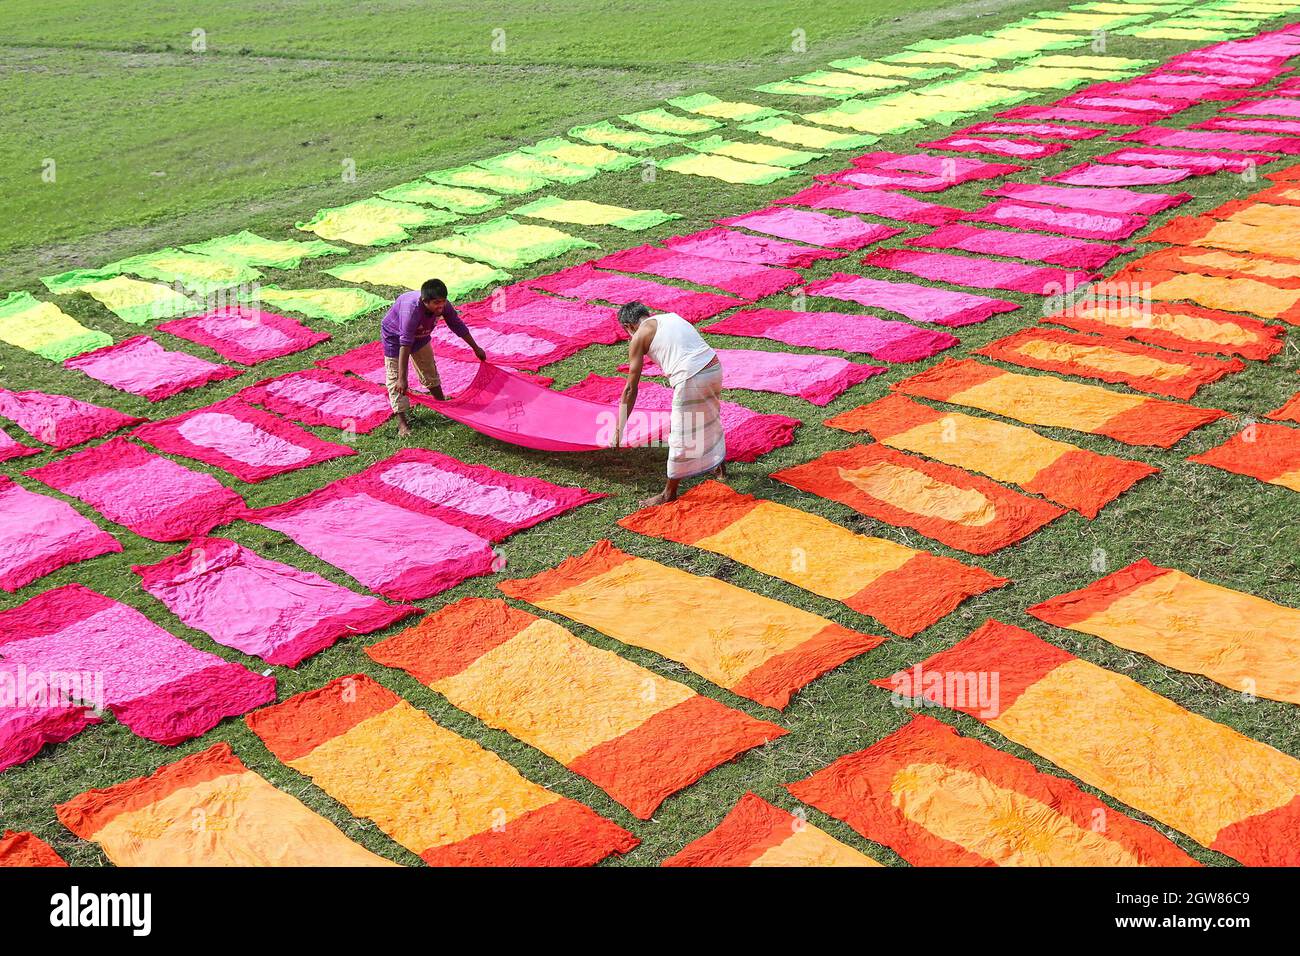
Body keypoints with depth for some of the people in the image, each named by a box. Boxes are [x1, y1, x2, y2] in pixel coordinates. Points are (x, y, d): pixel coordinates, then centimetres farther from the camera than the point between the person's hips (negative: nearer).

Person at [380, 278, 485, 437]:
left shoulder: (443, 305, -26)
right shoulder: (411, 310, -44)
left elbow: (458, 326, -9)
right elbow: (405, 344, -45)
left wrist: (476, 348, 2)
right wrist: (402, 379, -47)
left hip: (419, 335, 6)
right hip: (395, 336, -6)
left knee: (429, 370, 19)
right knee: (396, 379, -8)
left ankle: (441, 402, 38)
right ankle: (402, 422, -4)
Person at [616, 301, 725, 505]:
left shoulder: (638, 337, 4)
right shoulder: (671, 316, 22)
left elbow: (631, 388, 4)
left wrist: (620, 427, 10)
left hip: (691, 380, -7)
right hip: (714, 368, 7)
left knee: (681, 438, 7)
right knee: (711, 420, 30)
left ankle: (669, 493, 21)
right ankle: (719, 467, 52)